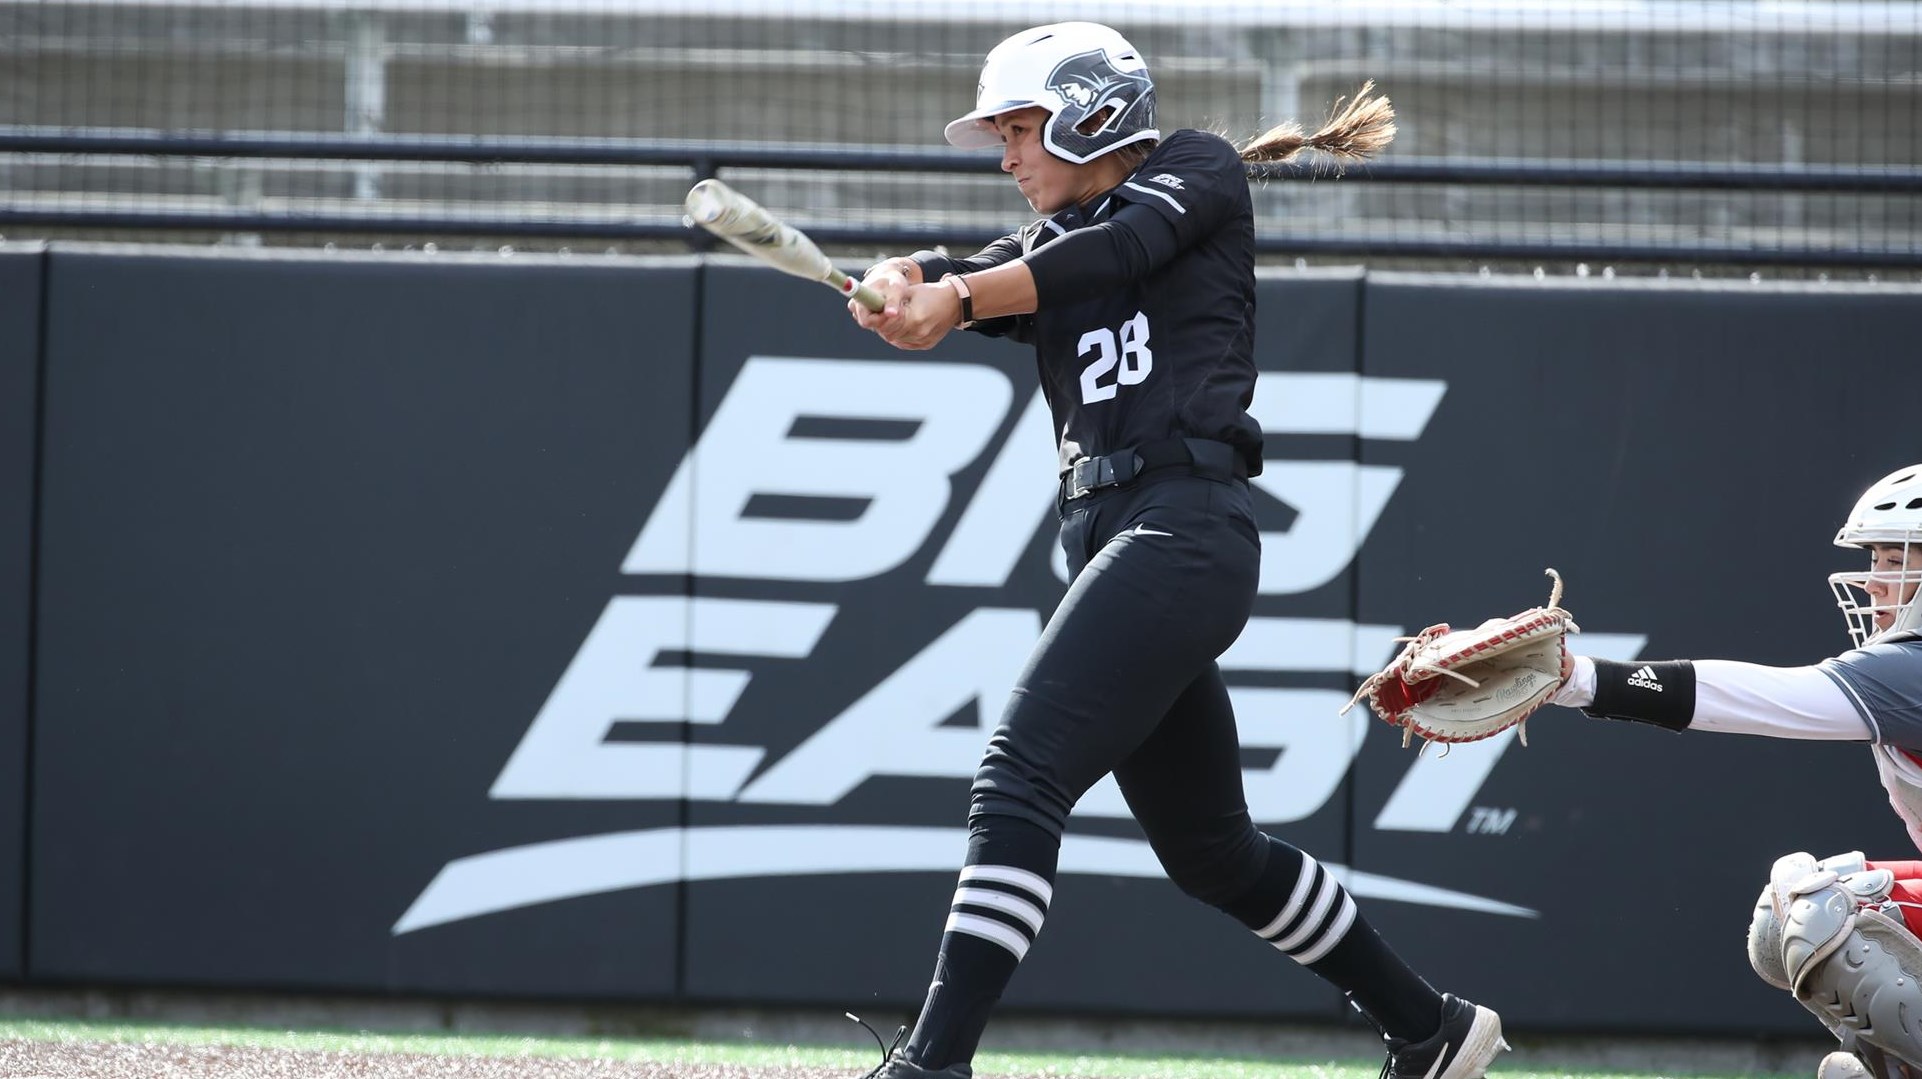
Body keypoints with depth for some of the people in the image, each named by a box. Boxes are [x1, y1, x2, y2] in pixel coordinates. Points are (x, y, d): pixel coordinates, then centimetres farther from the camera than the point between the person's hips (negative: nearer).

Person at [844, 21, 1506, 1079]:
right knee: (1209, 849, 15)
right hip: (1104, 539, 9)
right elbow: (956, 286, 3)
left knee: (1019, 777, -21)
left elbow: (1117, 249, -13)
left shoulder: (1201, 171, 6)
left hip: (1187, 525, -9)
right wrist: (904, 288, -21)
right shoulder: (1049, 244, 23)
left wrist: (956, 300, -25)